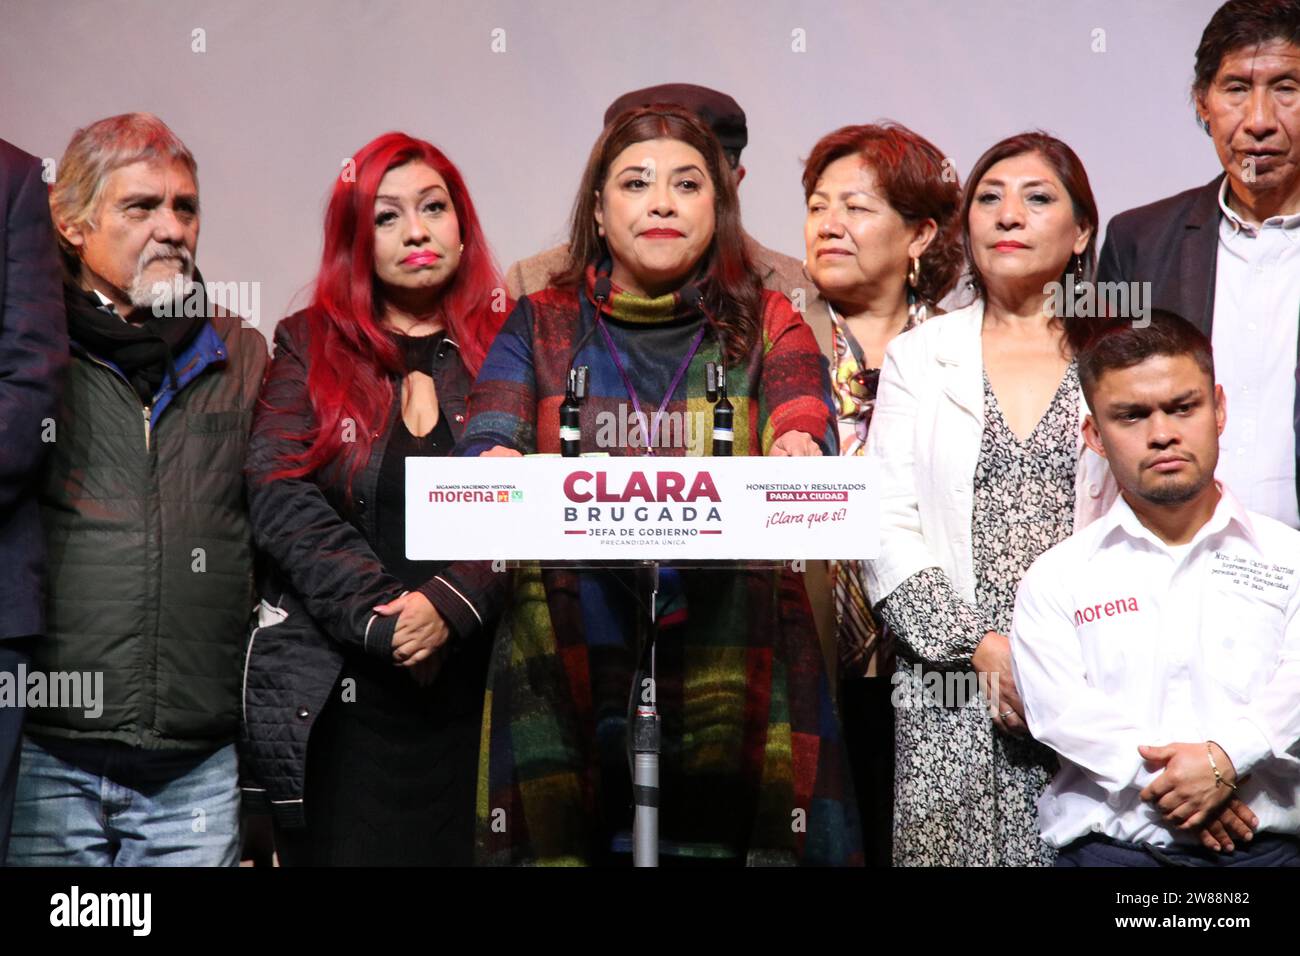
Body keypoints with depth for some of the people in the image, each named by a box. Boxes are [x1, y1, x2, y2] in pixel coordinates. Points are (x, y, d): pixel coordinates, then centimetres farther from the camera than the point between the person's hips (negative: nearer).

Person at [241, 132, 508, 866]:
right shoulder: (310, 349, 9)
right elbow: (283, 500, -4)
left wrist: (450, 603, -16)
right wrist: (380, 617, -13)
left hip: (473, 688, 0)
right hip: (337, 695, 0)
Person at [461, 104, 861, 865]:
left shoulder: (768, 326, 12)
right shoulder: (542, 326, 13)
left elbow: (808, 439, -4)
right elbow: (485, 445, 0)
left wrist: (798, 461, -27)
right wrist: (497, 470, -23)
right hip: (565, 677, 0)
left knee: (721, 837, -6)